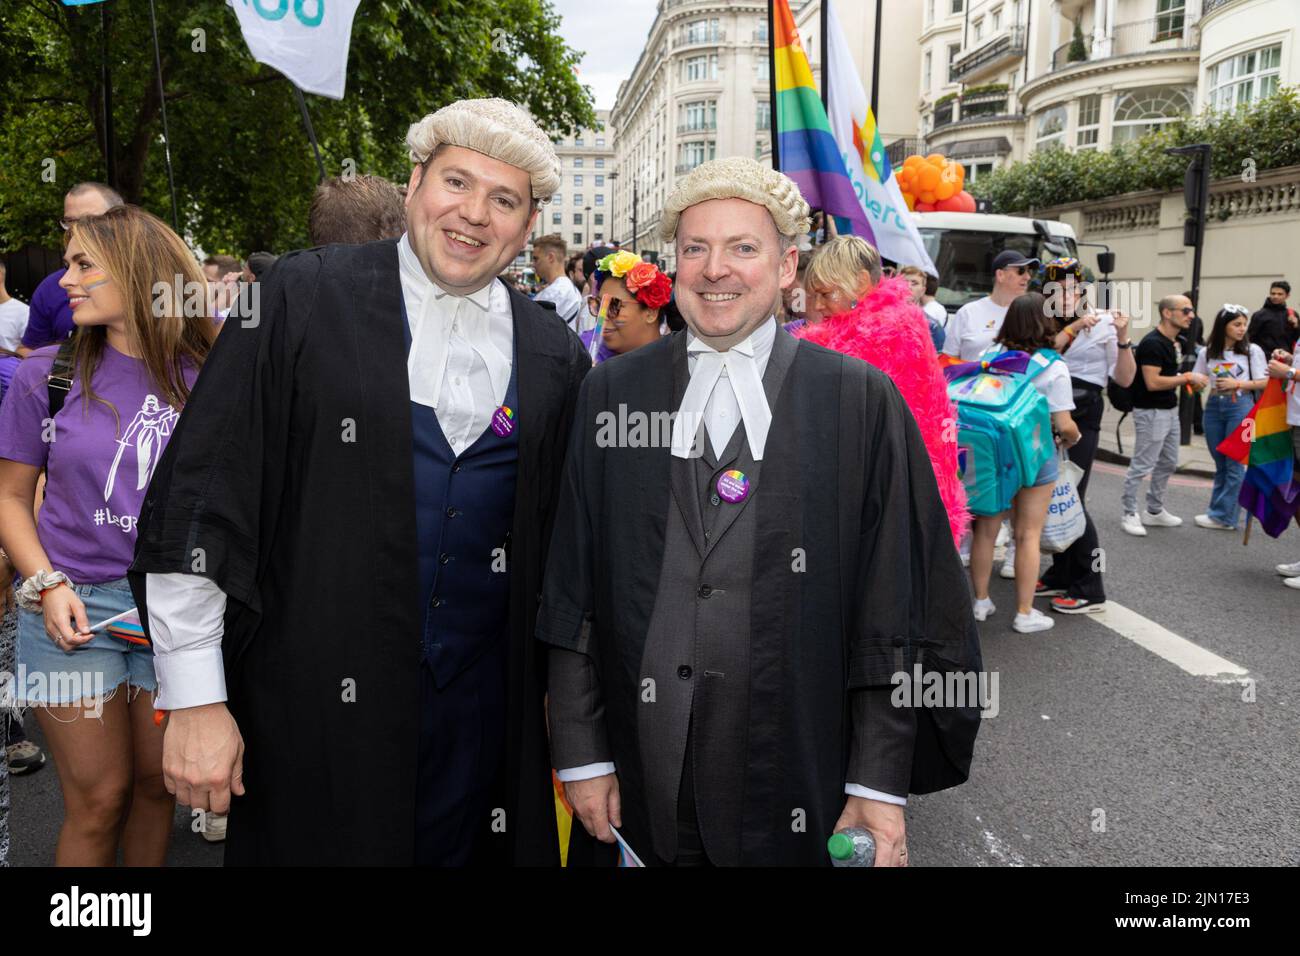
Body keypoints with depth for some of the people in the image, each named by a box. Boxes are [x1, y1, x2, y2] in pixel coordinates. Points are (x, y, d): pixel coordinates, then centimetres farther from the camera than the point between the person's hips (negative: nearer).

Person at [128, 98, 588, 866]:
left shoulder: (556, 357, 4)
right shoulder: (302, 296, -5)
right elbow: (197, 505, -6)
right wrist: (195, 700, -7)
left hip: (482, 713, 3)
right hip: (317, 708, -2)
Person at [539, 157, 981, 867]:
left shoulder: (861, 401, -4)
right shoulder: (611, 393, 1)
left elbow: (893, 608, -4)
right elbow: (571, 590, 1)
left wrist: (882, 785, -6)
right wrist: (581, 754, 0)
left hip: (797, 779, -1)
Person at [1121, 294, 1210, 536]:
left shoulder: (1173, 342, 11)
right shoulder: (1152, 343, -19)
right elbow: (1152, 382, -24)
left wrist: (1189, 381, 5)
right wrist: (1187, 377, -17)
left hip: (1170, 411, 10)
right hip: (1151, 412, -10)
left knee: (1168, 463, 17)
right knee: (1142, 466, -3)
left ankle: (1154, 511, 28)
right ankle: (1129, 514, 7)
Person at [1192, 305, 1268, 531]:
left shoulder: (1253, 351, -3)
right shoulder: (1207, 352, 5)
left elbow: (1264, 383, -2)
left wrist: (1238, 384, -14)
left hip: (1241, 407, -3)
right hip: (1214, 407, 4)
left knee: (1234, 464, -2)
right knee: (1220, 464, 11)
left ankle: (1224, 517, 2)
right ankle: (1218, 511, 18)